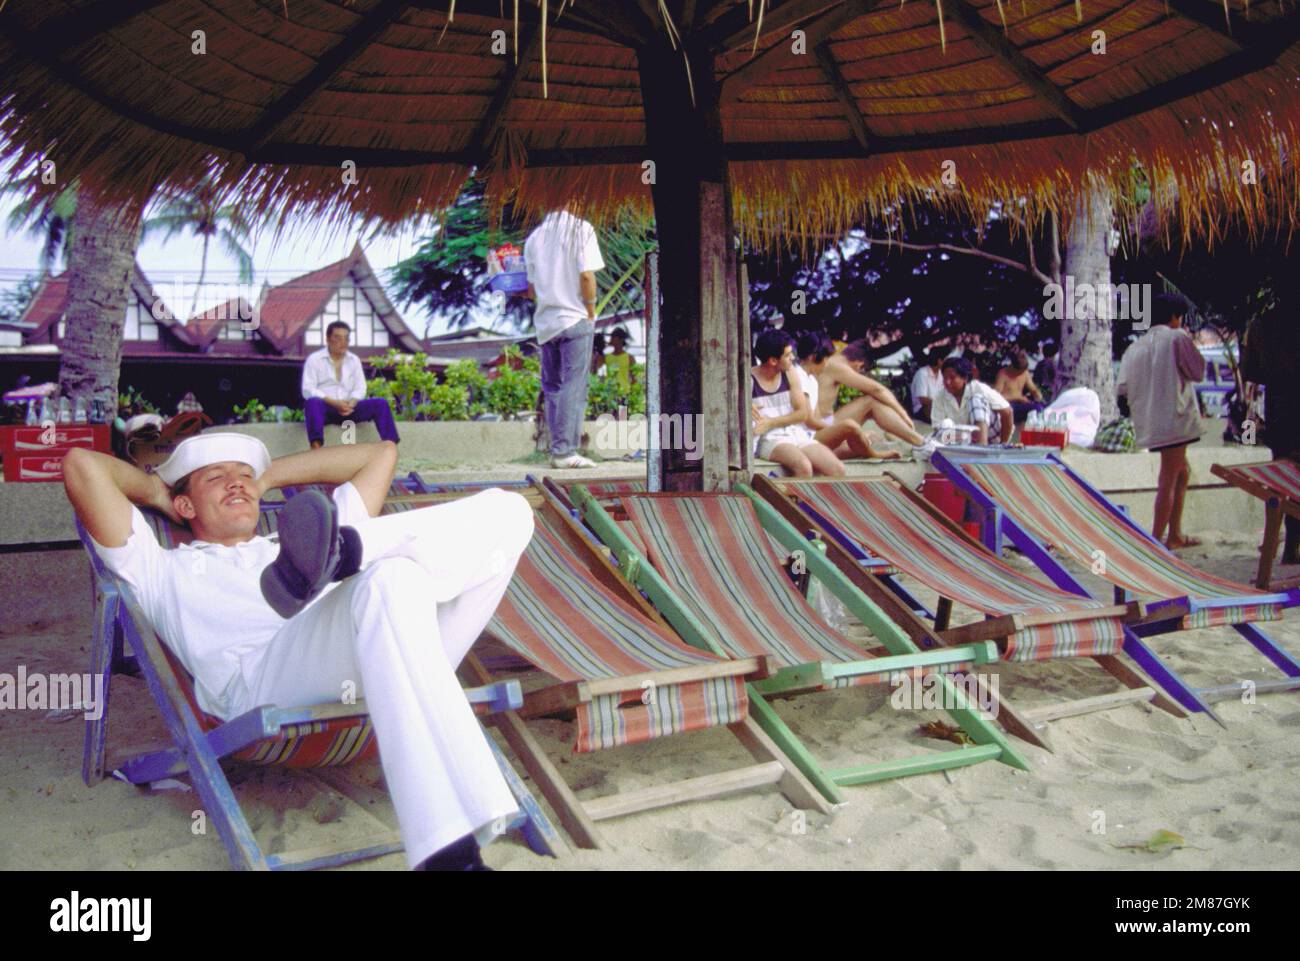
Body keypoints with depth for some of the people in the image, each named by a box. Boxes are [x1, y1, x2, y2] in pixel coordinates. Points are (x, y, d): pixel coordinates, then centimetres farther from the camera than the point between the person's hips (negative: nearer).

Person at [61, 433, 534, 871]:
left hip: (384, 665, 4)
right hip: (266, 680, -4)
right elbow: (82, 465, 24)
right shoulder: (165, 571, 33)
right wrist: (157, 491, 41)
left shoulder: (293, 547, 42)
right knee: (392, 580, -39)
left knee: (506, 509, -7)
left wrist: (268, 475, 49)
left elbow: (381, 453, 49)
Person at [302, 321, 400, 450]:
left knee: (381, 403, -16)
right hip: (324, 407, -4)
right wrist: (334, 403, -21)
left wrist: (351, 403, -15)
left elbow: (360, 387, 7)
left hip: (347, 409, 4)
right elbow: (308, 390, -9)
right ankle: (316, 447, -58)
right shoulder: (314, 359, 1)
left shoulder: (354, 360, 15)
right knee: (313, 402, -39)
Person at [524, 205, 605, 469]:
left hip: (545, 321, 5)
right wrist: (591, 311, -2)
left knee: (552, 387, 12)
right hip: (575, 319, -5)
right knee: (574, 387, -4)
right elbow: (586, 275, -12)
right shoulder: (580, 229, -4)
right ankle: (565, 451, -7)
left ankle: (557, 448, 13)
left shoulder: (534, 237, 11)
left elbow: (532, 289, 12)